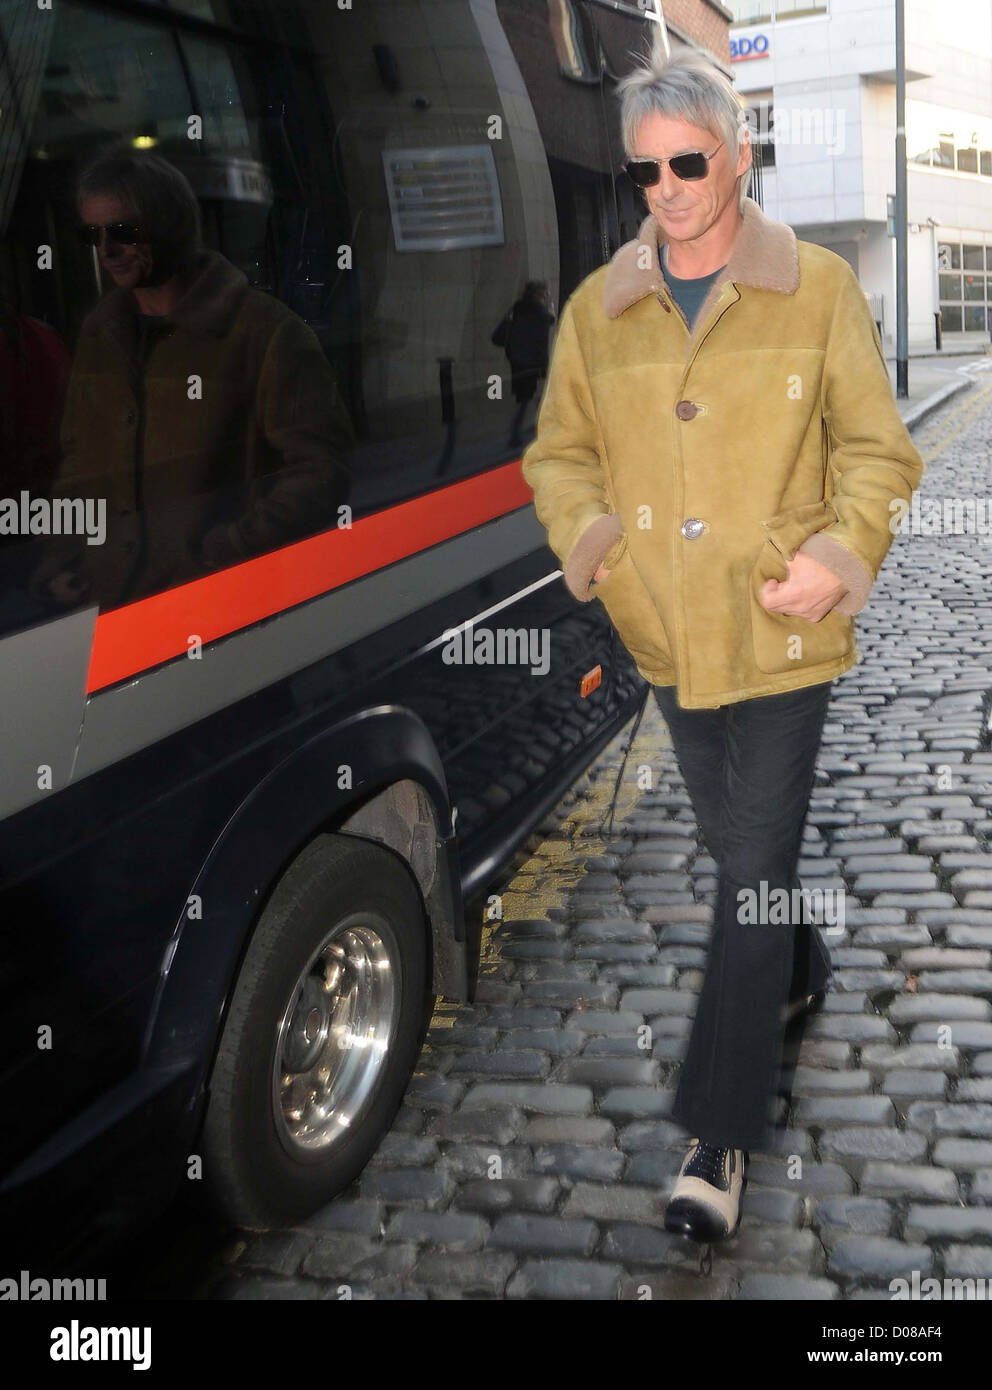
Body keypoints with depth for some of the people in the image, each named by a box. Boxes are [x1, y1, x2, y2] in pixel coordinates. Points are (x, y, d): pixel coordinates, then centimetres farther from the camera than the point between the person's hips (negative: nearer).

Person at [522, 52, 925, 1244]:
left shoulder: (818, 289, -4)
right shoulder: (596, 309, 4)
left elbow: (877, 450, 0)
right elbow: (558, 453, 11)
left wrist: (841, 555, -17)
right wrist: (590, 542, -9)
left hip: (783, 637, -4)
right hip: (667, 638, 4)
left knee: (755, 867, -3)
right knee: (735, 843, 21)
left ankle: (721, 1136, 6)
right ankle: (800, 976, 52)